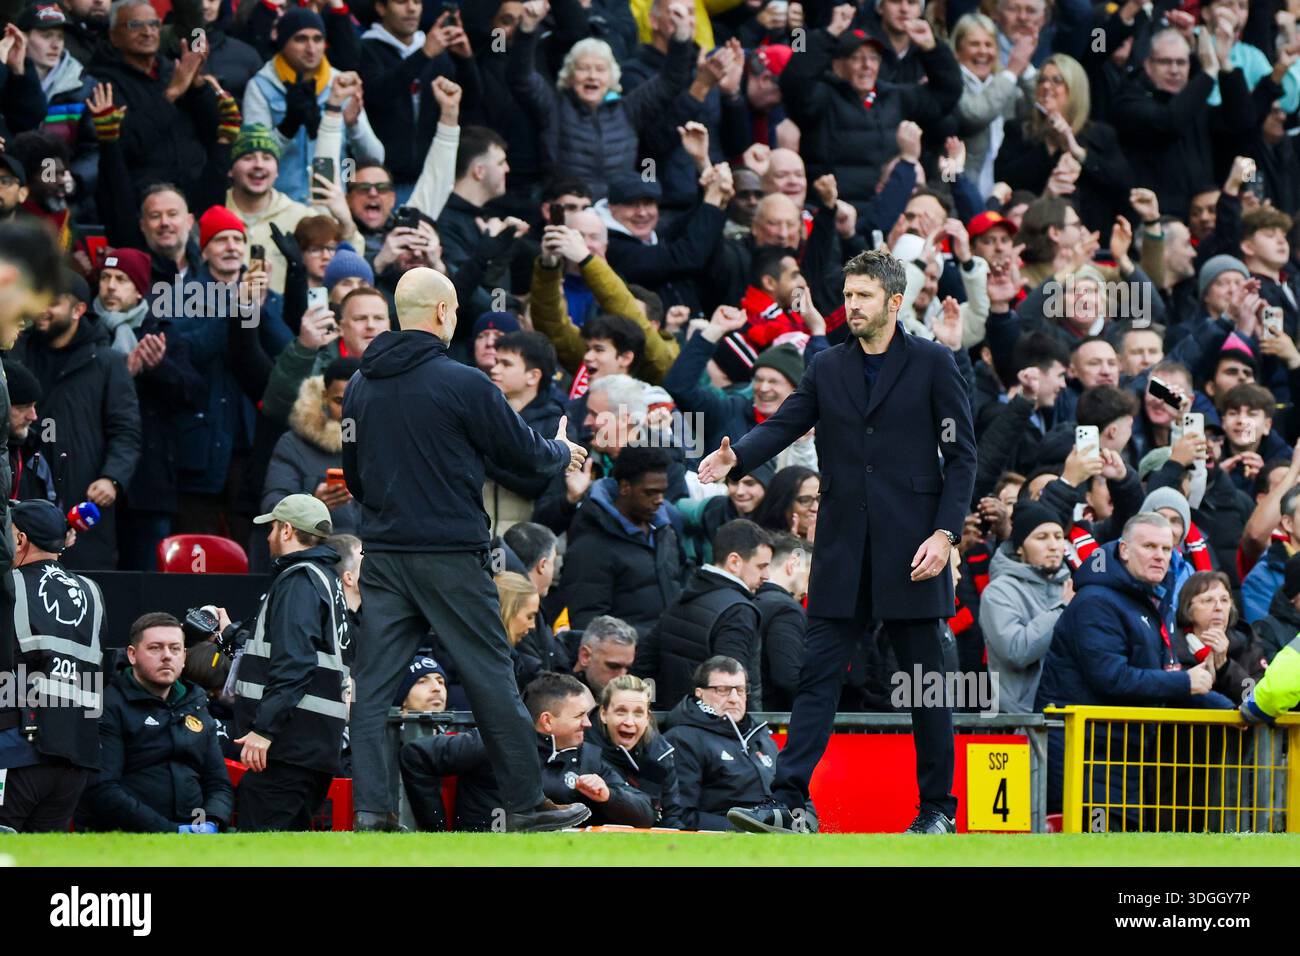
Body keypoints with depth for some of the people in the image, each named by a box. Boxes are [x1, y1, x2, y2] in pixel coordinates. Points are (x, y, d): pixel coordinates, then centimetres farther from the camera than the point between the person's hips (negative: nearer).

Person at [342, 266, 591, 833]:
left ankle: (372, 809, -1)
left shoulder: (360, 387, 7)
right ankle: (526, 803, 11)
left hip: (382, 553, 5)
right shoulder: (463, 384, -12)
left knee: (372, 683, 5)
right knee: (490, 676, 4)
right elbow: (521, 452, -3)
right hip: (450, 553, -5)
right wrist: (563, 453, 19)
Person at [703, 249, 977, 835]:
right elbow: (784, 424, 2)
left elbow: (962, 455, -1)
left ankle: (938, 808, 13)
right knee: (817, 677, -3)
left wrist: (945, 533, -11)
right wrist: (736, 458, -19)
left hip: (912, 551, -3)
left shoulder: (932, 364, 0)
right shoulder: (827, 369, 12)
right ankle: (786, 802, -7)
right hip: (844, 555, 3)